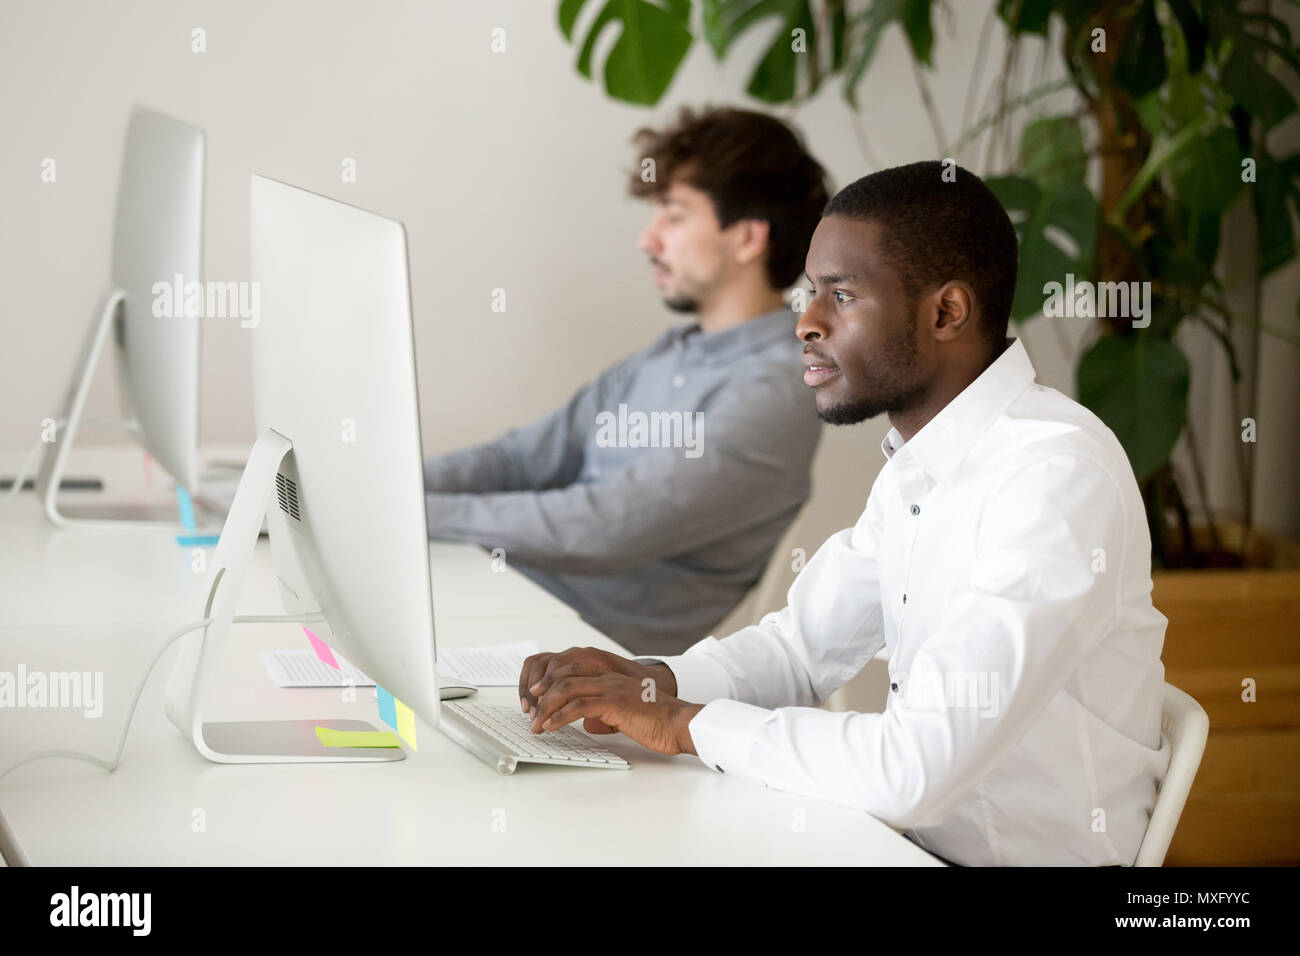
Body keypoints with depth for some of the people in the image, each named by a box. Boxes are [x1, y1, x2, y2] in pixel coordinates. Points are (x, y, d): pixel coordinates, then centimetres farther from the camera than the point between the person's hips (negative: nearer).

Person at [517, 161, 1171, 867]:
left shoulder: (1059, 476, -24)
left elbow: (915, 772, -29)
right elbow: (802, 648, 14)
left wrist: (687, 723, -18)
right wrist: (649, 683, -5)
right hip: (923, 842, 8)